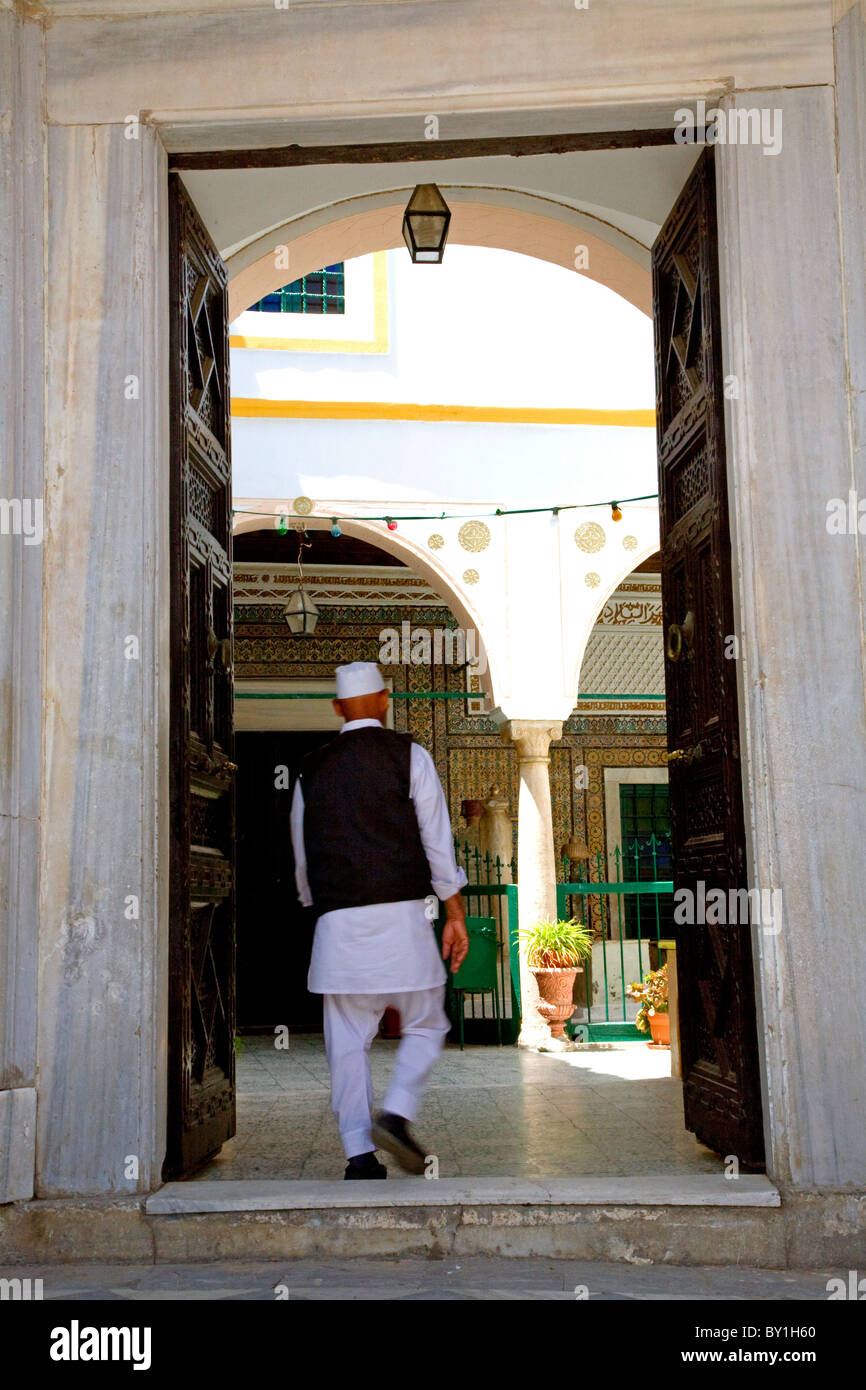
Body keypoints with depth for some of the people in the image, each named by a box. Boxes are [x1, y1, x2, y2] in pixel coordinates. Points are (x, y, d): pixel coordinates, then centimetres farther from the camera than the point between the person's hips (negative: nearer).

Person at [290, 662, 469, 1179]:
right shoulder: (408, 755, 3)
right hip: (399, 911, -3)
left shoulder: (312, 768, 13)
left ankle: (359, 1152, 5)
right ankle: (396, 1114, -8)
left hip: (337, 918, 3)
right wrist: (456, 915, 4)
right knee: (425, 1025, 10)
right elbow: (438, 840, 0)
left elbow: (302, 857, 16)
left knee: (348, 1039, 6)